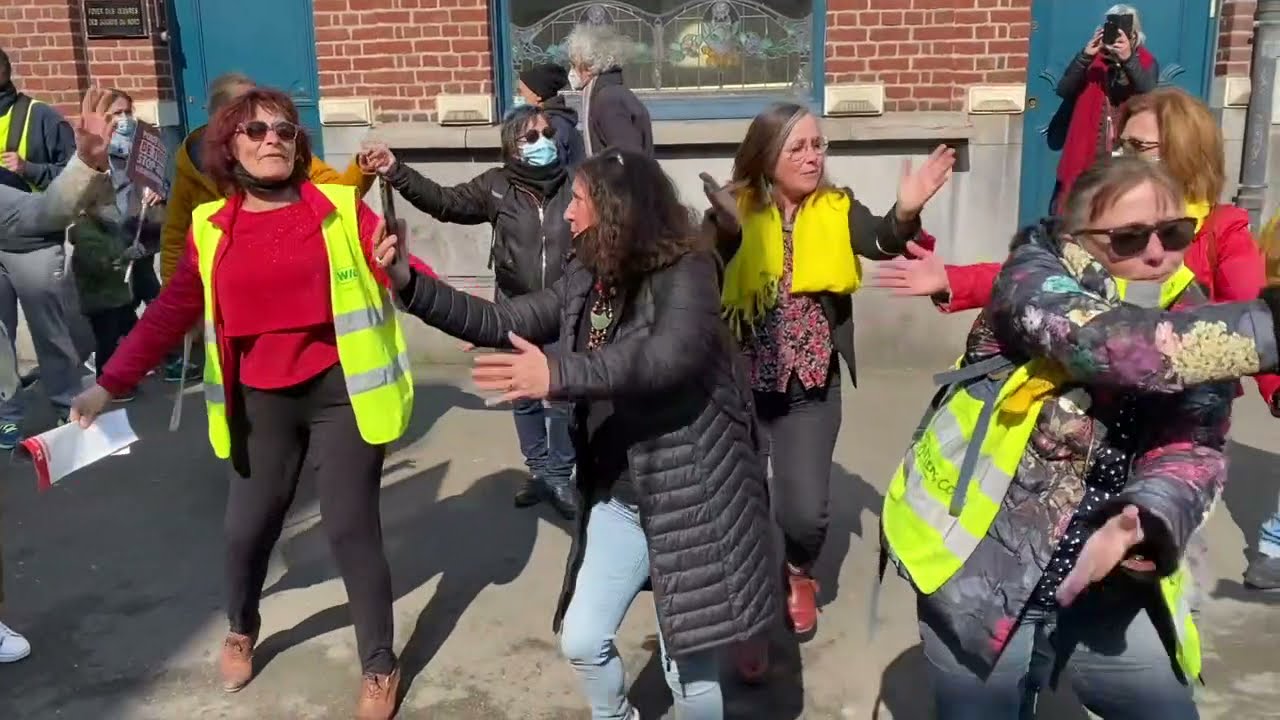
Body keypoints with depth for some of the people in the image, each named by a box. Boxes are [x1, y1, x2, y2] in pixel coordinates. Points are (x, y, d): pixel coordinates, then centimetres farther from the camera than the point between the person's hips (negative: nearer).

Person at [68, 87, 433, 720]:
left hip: (339, 392, -3)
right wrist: (111, 382, 5)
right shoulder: (210, 227, 3)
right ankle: (241, 632, 47)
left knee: (350, 529, 2)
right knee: (247, 526, 14)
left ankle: (379, 667, 23)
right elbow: (171, 310, 7)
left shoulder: (341, 207, -4)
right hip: (260, 402, 3)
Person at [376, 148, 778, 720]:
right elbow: (500, 323, 8)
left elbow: (670, 355, -35)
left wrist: (559, 373, -45)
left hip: (688, 500, -7)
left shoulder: (684, 273, -17)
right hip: (616, 500, 7)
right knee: (581, 640, 13)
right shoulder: (583, 281, 6)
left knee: (687, 660, 5)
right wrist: (410, 284, -1)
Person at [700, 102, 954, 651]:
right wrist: (725, 234, -41)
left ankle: (799, 572, 31)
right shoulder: (734, 210, -7)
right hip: (739, 382, 0)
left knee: (806, 511, -5)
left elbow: (880, 241, -21)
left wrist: (905, 214, -41)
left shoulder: (837, 209, -2)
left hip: (812, 386, 1)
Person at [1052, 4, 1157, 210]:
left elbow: (1150, 96, -17)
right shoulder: (1092, 58, 5)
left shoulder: (1146, 62, 3)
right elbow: (1063, 90, -8)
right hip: (1086, 153, 1)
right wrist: (1085, 56, -22)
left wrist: (1128, 59, -30)